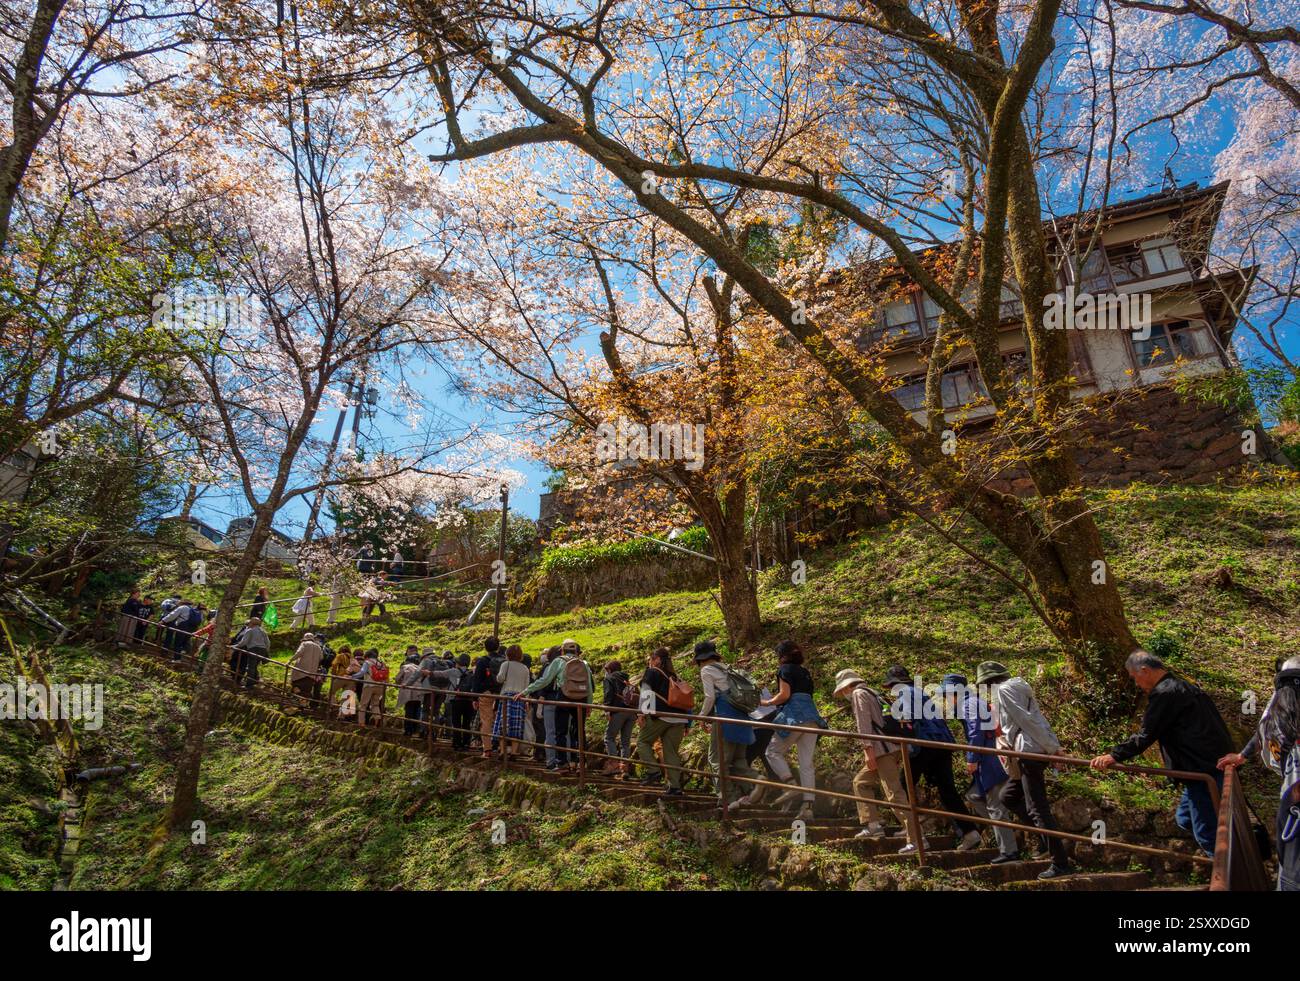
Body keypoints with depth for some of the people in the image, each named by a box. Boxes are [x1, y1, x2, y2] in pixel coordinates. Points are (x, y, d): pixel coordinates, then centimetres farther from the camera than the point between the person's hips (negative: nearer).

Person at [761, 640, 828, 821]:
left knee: (773, 752, 7)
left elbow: (784, 695, -9)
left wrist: (766, 702, 5)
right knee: (807, 763, 5)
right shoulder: (805, 672, 24)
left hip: (794, 716, -7)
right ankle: (808, 806, 1)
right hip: (812, 716, 7)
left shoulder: (785, 669, 1)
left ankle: (791, 785, -11)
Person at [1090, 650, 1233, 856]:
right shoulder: (1182, 687, 15)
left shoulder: (1163, 694, -15)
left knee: (1207, 833, -3)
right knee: (1185, 819, 18)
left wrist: (1114, 756, -13)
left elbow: (1145, 735, -17)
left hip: (1203, 771, -10)